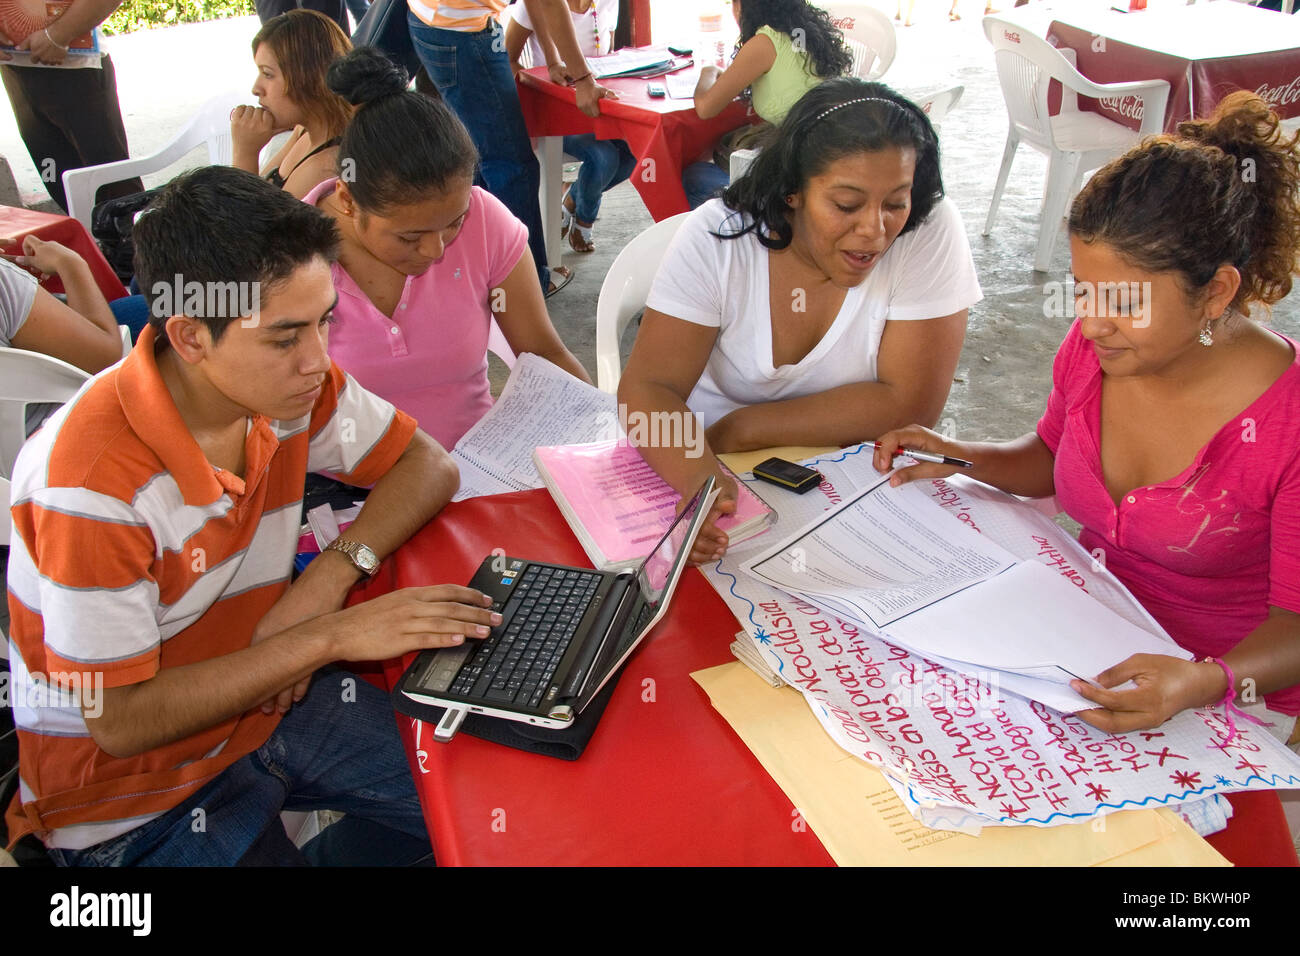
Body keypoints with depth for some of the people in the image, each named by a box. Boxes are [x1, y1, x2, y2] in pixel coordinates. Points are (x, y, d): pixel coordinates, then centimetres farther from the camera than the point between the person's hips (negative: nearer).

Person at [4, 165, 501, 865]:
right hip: (130, 788, -5)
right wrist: (327, 636, -27)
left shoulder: (285, 382, -12)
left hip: (264, 694, 6)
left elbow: (428, 464, -3)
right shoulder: (94, 482, -30)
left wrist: (331, 575, -19)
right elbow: (121, 720, -24)